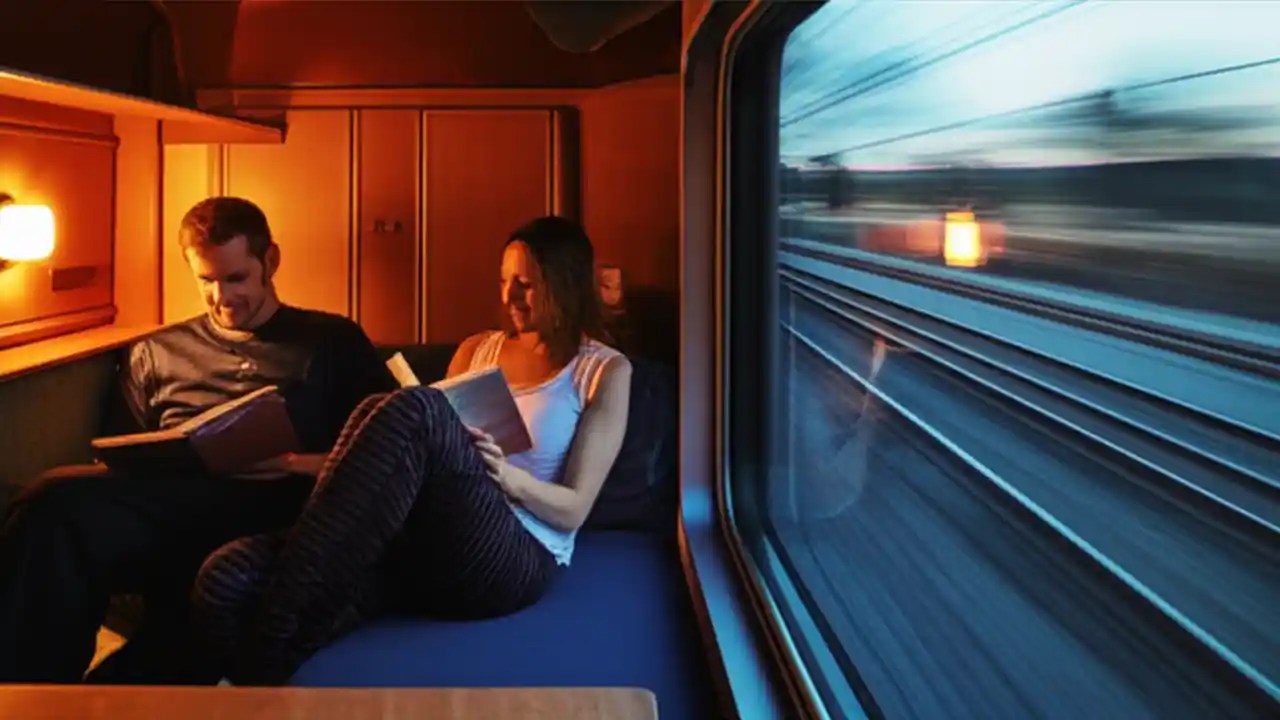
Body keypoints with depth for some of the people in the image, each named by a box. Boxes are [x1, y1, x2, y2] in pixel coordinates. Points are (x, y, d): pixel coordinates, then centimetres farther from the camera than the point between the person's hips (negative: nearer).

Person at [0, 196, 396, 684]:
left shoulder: (333, 341, 23)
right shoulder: (156, 353, 32)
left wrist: (296, 463, -5)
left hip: (271, 505, -3)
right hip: (166, 502, 3)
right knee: (58, 503, -36)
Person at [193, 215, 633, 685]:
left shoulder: (605, 371, 11)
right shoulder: (477, 349, 25)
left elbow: (574, 510, 3)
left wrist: (506, 476, -17)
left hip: (511, 560, -4)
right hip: (424, 545, 4)